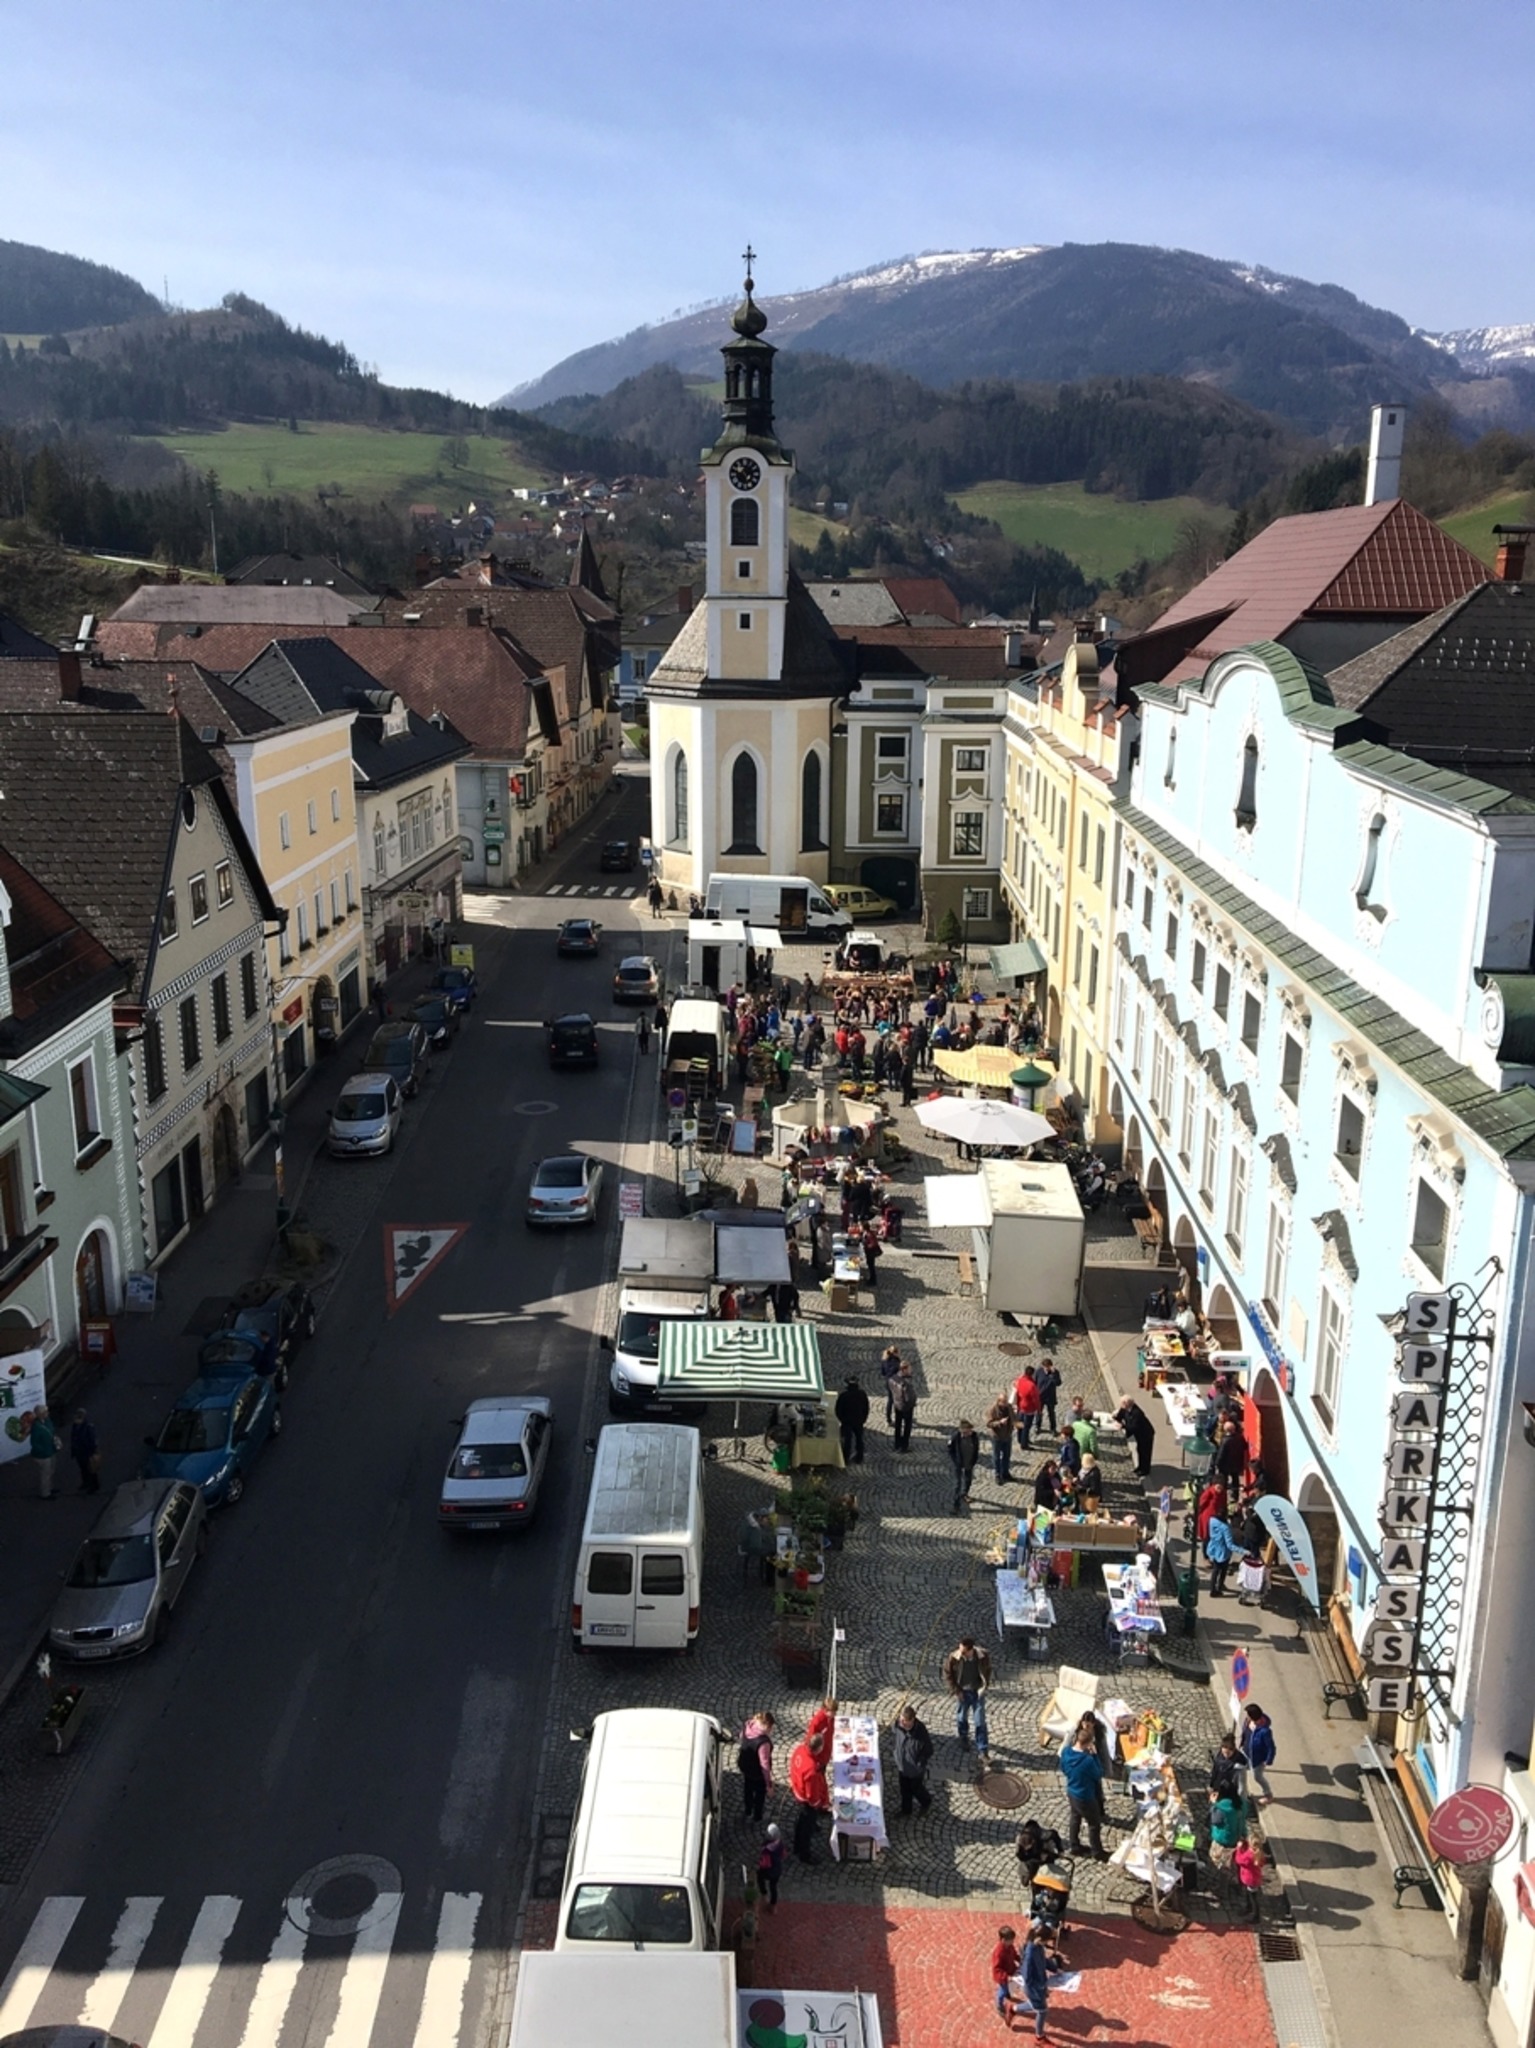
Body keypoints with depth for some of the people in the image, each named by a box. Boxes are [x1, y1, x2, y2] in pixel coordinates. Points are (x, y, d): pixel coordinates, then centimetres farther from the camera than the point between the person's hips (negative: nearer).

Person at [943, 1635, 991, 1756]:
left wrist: (983, 1687, -6)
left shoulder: (982, 1657, -21)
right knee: (961, 1718, 19)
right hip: (962, 1693, 1)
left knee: (980, 1721, 1)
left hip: (978, 1692, -1)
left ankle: (982, 1750, 11)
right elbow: (947, 1675, -8)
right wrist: (956, 1691, -10)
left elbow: (987, 1672, 0)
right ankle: (963, 1739, 47)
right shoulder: (953, 1657, -23)